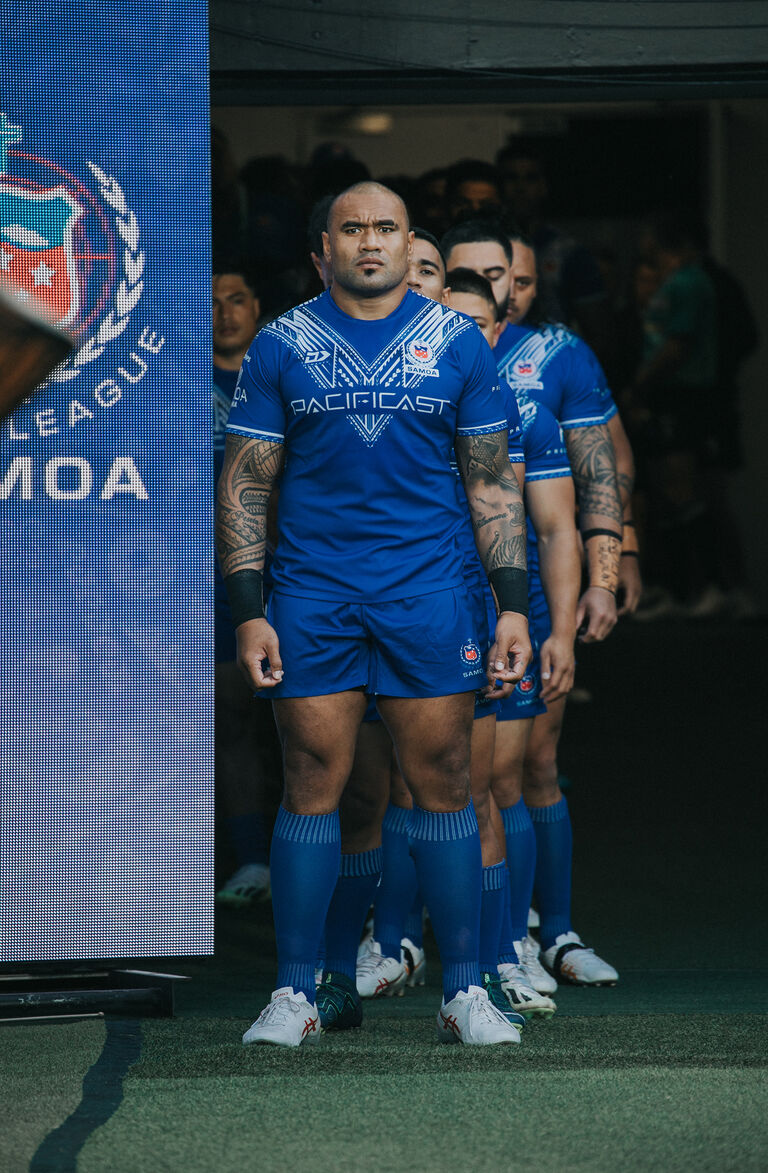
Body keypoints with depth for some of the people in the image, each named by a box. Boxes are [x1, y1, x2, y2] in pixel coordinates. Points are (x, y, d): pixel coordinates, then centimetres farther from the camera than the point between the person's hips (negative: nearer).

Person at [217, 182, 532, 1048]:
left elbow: (492, 484, 10)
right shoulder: (281, 345, 5)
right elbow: (243, 486, 5)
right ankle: (293, 998, 5)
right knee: (311, 789, -1)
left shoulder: (457, 343, 6)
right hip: (311, 595, 0)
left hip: (427, 595, 1)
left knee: (444, 788, 0)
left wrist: (512, 604, 3)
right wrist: (247, 611, -3)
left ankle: (464, 993, 5)